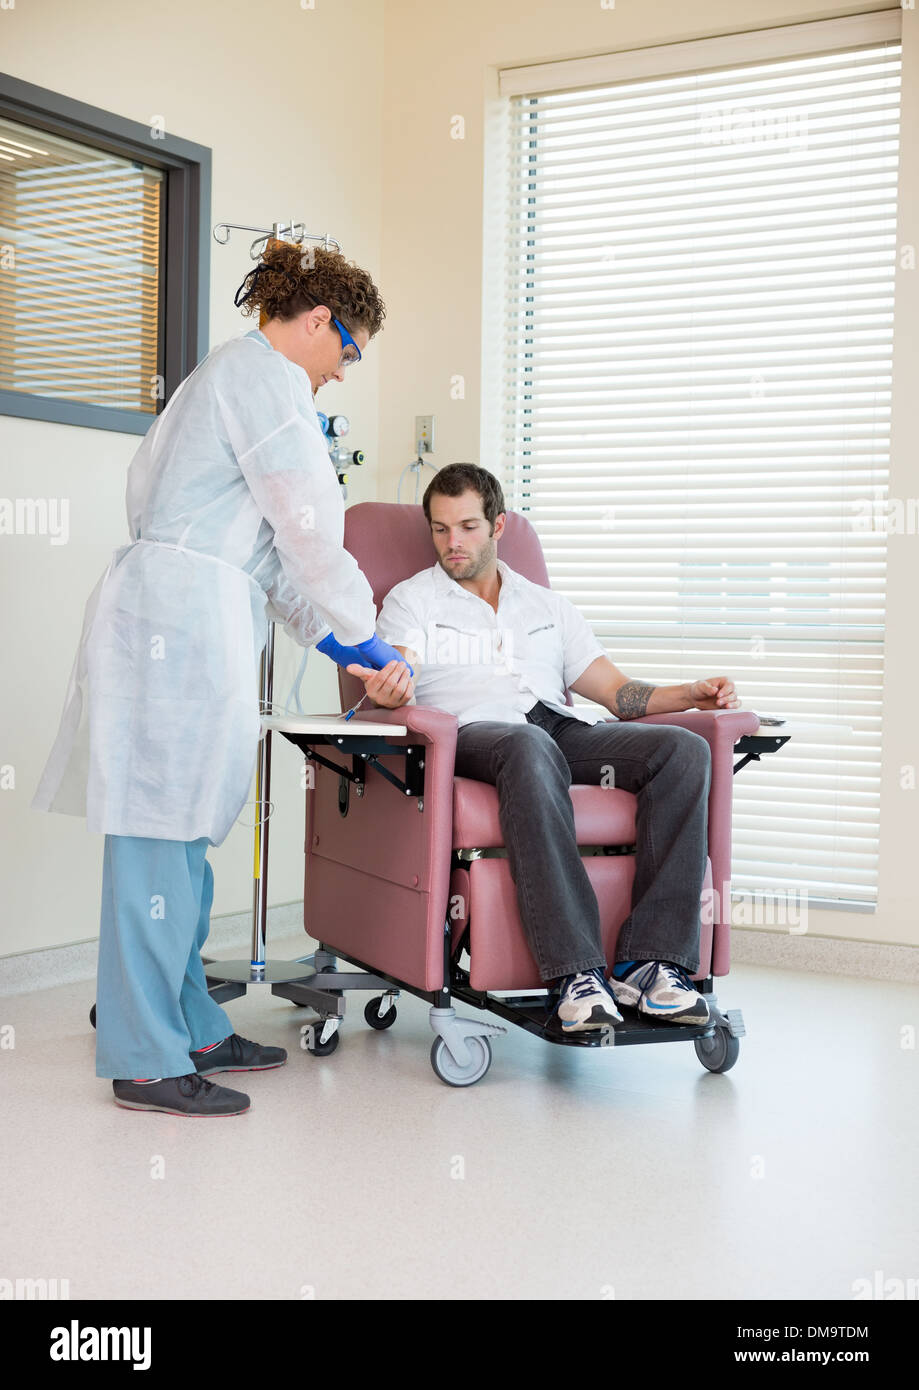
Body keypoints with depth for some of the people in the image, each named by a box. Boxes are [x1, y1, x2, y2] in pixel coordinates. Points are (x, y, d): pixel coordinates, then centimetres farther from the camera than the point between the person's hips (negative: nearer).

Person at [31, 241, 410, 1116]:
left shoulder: (234, 372, 27)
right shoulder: (265, 373, -5)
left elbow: (256, 539, 27)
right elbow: (309, 525, -8)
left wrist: (326, 635, 24)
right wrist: (361, 634, 4)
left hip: (181, 619, 11)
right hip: (182, 615, -11)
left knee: (180, 830, 11)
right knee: (159, 828, -8)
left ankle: (189, 1028, 19)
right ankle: (145, 1059, -2)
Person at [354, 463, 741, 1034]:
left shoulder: (548, 606, 29)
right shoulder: (411, 600, 20)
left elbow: (618, 691, 23)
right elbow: (395, 681, 0)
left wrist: (692, 694, 5)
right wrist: (390, 689, -26)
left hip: (564, 729, 5)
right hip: (472, 730, -4)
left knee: (684, 749, -24)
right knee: (529, 748, -42)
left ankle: (648, 963, -31)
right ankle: (576, 973, -45)